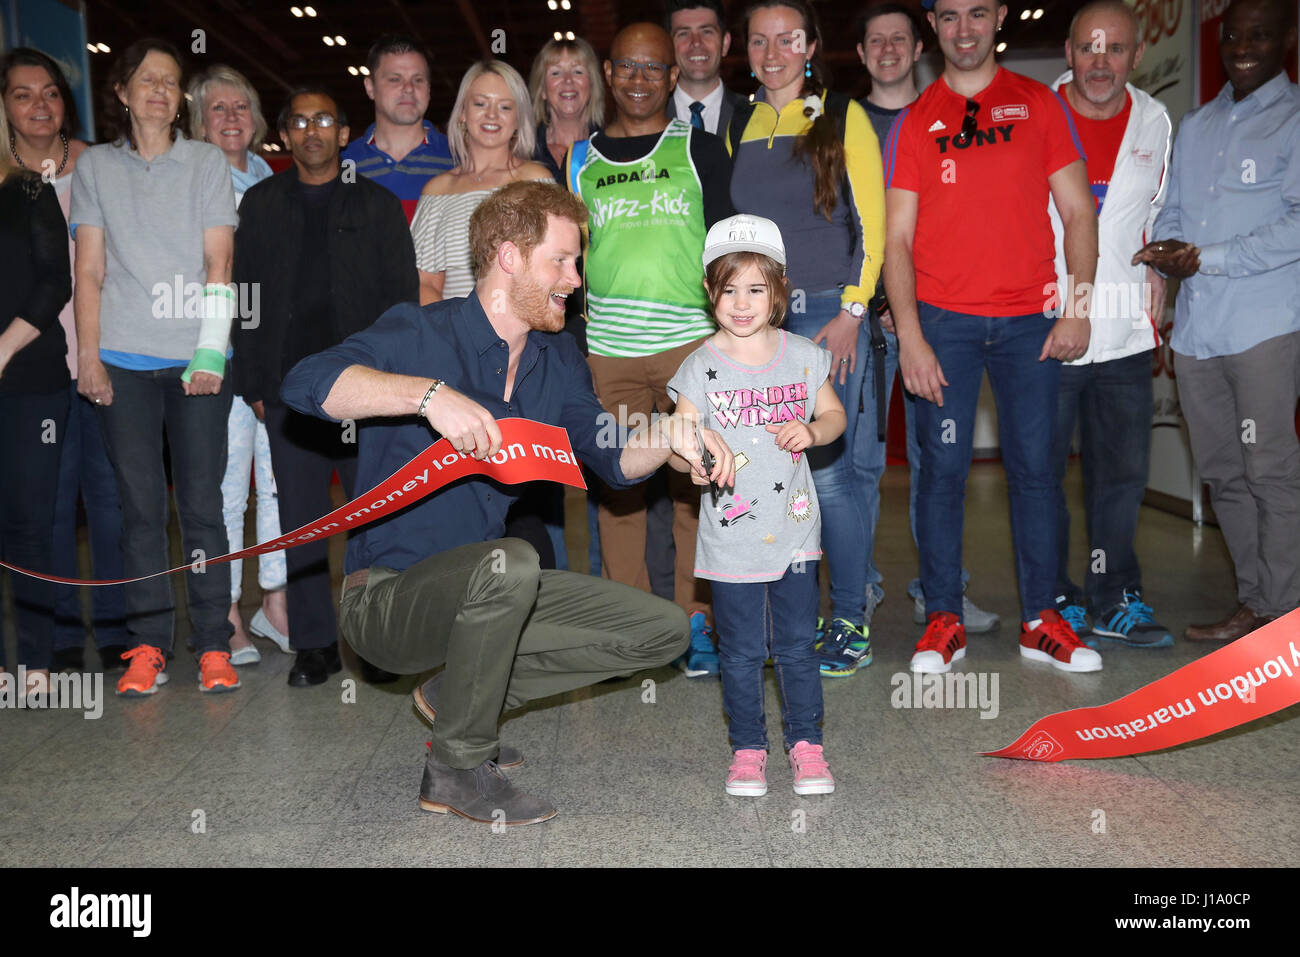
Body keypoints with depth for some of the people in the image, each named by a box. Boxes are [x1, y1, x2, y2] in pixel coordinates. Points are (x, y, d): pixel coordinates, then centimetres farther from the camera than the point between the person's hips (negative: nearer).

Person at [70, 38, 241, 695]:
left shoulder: (207, 162, 11)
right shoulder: (95, 167, 14)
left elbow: (218, 264, 3)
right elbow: (89, 271, 9)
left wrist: (211, 353, -8)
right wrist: (88, 356, -2)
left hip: (196, 361, -1)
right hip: (122, 361, 1)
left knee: (202, 503, -2)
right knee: (140, 504, 1)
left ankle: (213, 646, 4)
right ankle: (147, 645, 9)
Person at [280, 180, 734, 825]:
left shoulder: (558, 362, 8)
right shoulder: (420, 332, -12)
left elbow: (612, 460, 2)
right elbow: (306, 383, -28)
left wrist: (668, 435, -18)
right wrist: (429, 393, -41)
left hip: (478, 589, 7)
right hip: (386, 596, -7)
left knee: (662, 630, 1)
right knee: (508, 562, -39)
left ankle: (458, 693, 7)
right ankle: (456, 768, -15)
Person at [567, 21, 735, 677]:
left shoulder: (700, 150, 10)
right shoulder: (580, 159, 15)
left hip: (692, 341, -2)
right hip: (606, 348, 2)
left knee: (697, 485, -2)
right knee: (616, 485, 3)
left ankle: (697, 621, 9)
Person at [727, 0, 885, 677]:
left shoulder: (842, 118, 4)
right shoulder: (738, 128, 15)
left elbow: (871, 224, -1)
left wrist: (851, 311, -9)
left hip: (828, 312, -4)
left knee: (827, 469, -8)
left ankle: (850, 620, 7)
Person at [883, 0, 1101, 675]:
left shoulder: (1040, 104, 10)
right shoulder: (913, 121, 8)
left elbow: (1078, 212, 8)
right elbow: (897, 237, 2)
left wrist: (1078, 308, -3)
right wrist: (909, 335, -9)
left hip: (1030, 320, 1)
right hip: (942, 320, -1)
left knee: (1033, 467, 3)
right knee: (943, 469, -1)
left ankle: (1041, 620, 15)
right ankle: (943, 621, 10)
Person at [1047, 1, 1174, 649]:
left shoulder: (1154, 121, 10)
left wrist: (1158, 276, 12)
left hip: (1125, 329, 4)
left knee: (1123, 471, 8)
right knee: (1041, 469, 1)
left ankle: (1113, 601, 21)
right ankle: (1056, 602, 15)